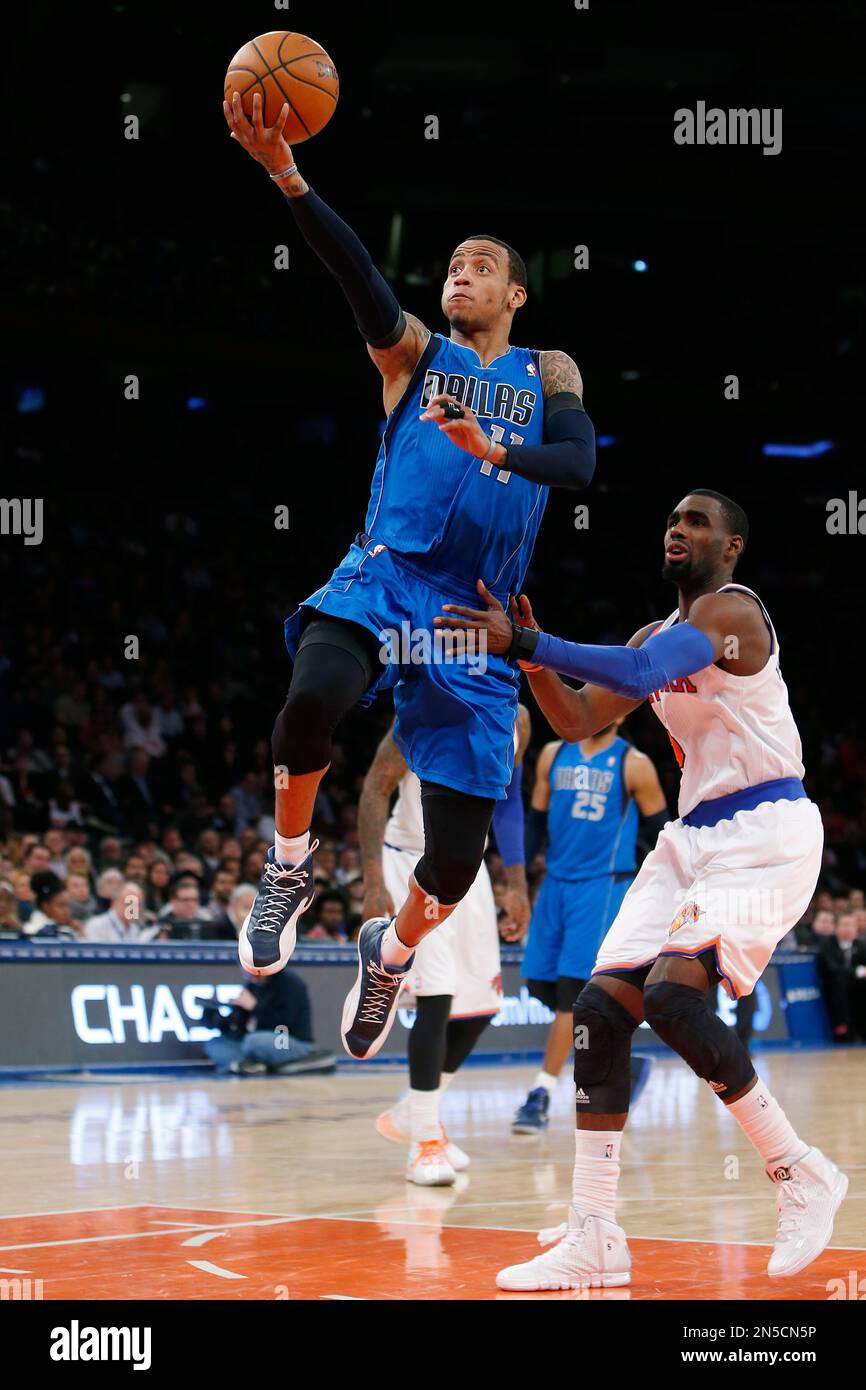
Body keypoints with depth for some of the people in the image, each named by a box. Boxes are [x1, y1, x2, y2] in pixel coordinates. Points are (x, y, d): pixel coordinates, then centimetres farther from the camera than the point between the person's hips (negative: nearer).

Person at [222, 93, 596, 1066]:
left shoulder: (549, 374, 16)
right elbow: (356, 273, -7)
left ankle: (390, 952, 32)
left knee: (454, 862, -3)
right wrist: (285, 174, -24)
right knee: (314, 697, -37)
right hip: (387, 578, -1)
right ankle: (290, 866, -8)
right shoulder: (413, 352, 12)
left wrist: (496, 450, -22)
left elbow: (579, 461, -2)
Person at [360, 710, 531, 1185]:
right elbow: (376, 789, -16)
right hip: (415, 863, -7)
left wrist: (517, 881, 10)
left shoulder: (517, 719, -1)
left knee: (481, 1006, 8)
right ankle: (425, 1144, -9)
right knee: (436, 998, -16)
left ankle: (409, 1115, 26)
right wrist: (374, 884, -22)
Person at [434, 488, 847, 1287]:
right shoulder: (658, 632, 17)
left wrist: (529, 643, -32)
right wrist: (529, 649, 0)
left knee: (674, 992, -27)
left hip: (766, 835, -9)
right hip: (693, 836, 9)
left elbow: (641, 673, -29)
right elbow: (579, 722, 17)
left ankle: (802, 1176, -9)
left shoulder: (730, 609, -11)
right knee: (602, 1007, -3)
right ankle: (594, 1240, 1)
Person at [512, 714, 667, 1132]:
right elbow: (536, 822, 15)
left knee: (572, 988, -12)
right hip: (556, 883, 6)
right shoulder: (554, 755, 9)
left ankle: (541, 1096, -9)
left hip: (603, 887, -6)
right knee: (542, 986, 5)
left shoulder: (634, 765, -4)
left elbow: (661, 832, 1)